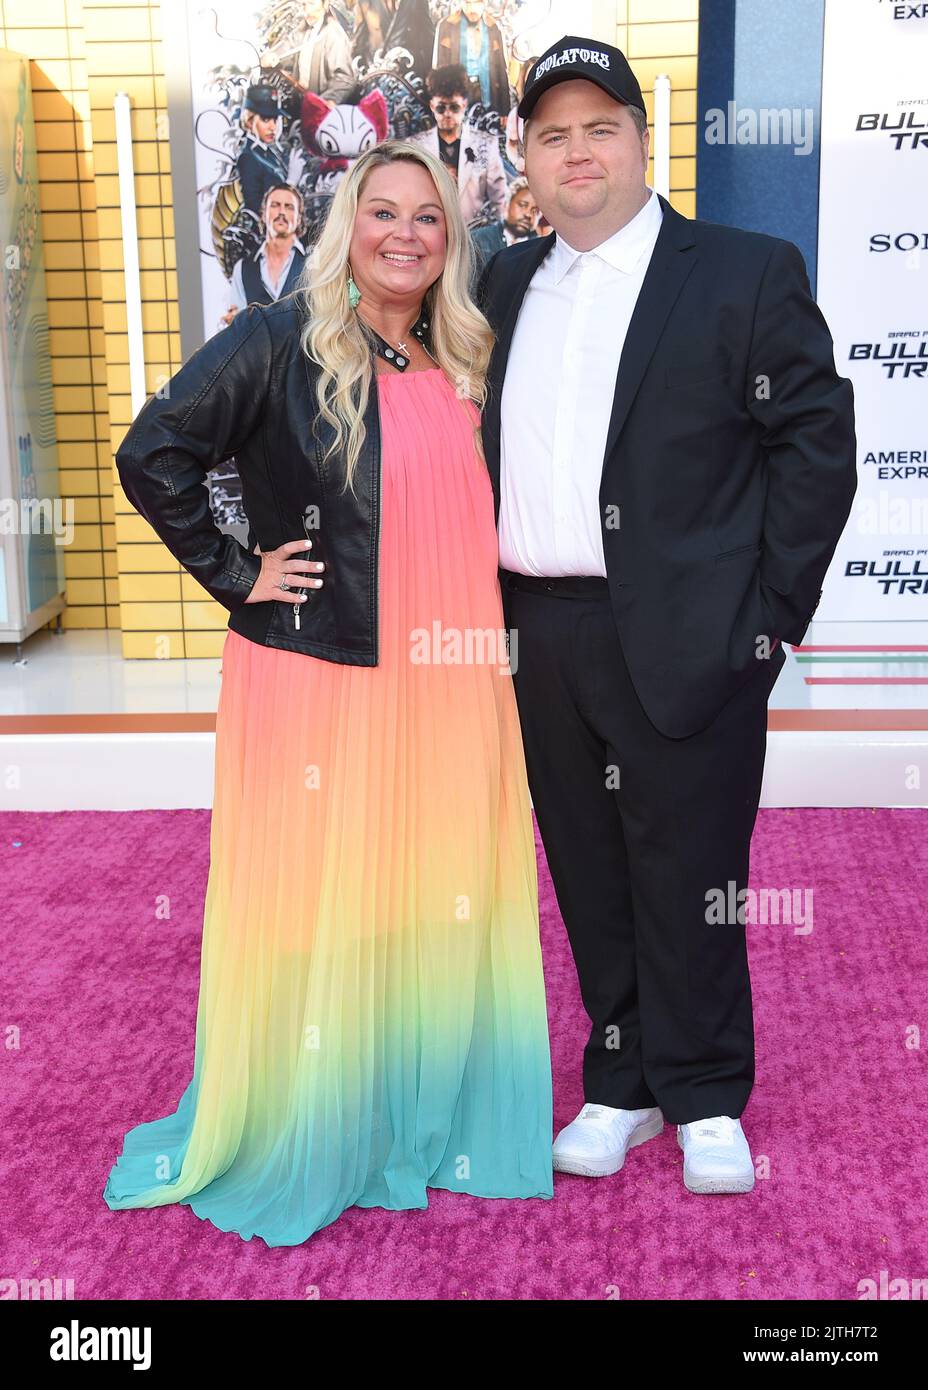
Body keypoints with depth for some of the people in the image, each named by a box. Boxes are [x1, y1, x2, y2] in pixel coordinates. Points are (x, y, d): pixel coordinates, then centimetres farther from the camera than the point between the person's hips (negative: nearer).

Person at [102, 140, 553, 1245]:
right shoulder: (281, 342, -7)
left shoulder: (465, 365, 11)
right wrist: (236, 575, -10)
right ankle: (292, 1135, 23)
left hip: (451, 685, 5)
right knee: (318, 901, 3)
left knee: (437, 897, 11)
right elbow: (151, 455, -10)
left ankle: (425, 1119, 30)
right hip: (320, 678, -5)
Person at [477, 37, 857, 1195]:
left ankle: (706, 1100, 21)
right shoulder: (505, 285, 14)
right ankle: (622, 1086, 28)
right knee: (589, 876, 12)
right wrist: (491, 602, 8)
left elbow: (816, 439, -3)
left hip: (684, 639, -4)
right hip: (544, 637, 5)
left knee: (688, 877, 3)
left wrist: (770, 610, -8)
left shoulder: (746, 273, 0)